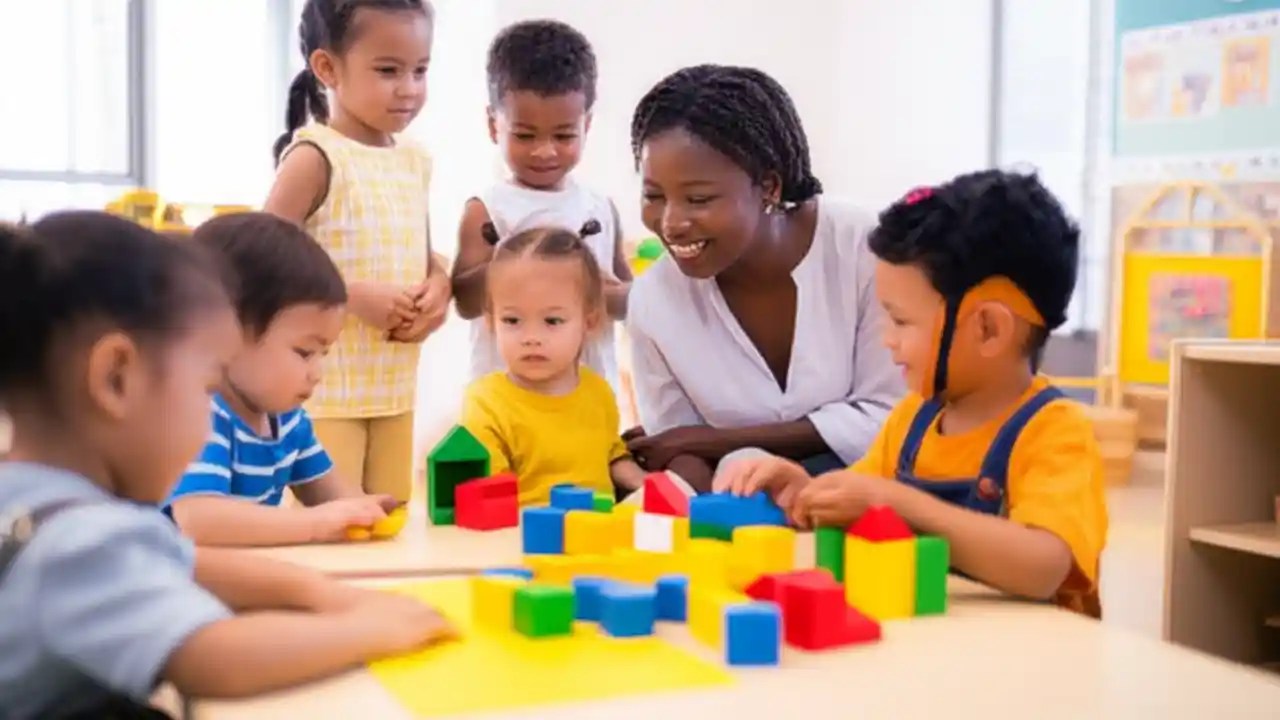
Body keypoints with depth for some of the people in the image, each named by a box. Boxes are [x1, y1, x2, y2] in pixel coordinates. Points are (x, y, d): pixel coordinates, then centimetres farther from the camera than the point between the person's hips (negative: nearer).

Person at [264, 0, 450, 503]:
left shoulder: (414, 161, 10)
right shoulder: (315, 157, -12)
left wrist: (439, 288, -3)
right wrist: (356, 296, -22)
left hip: (395, 389, 7)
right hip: (324, 391, -7)